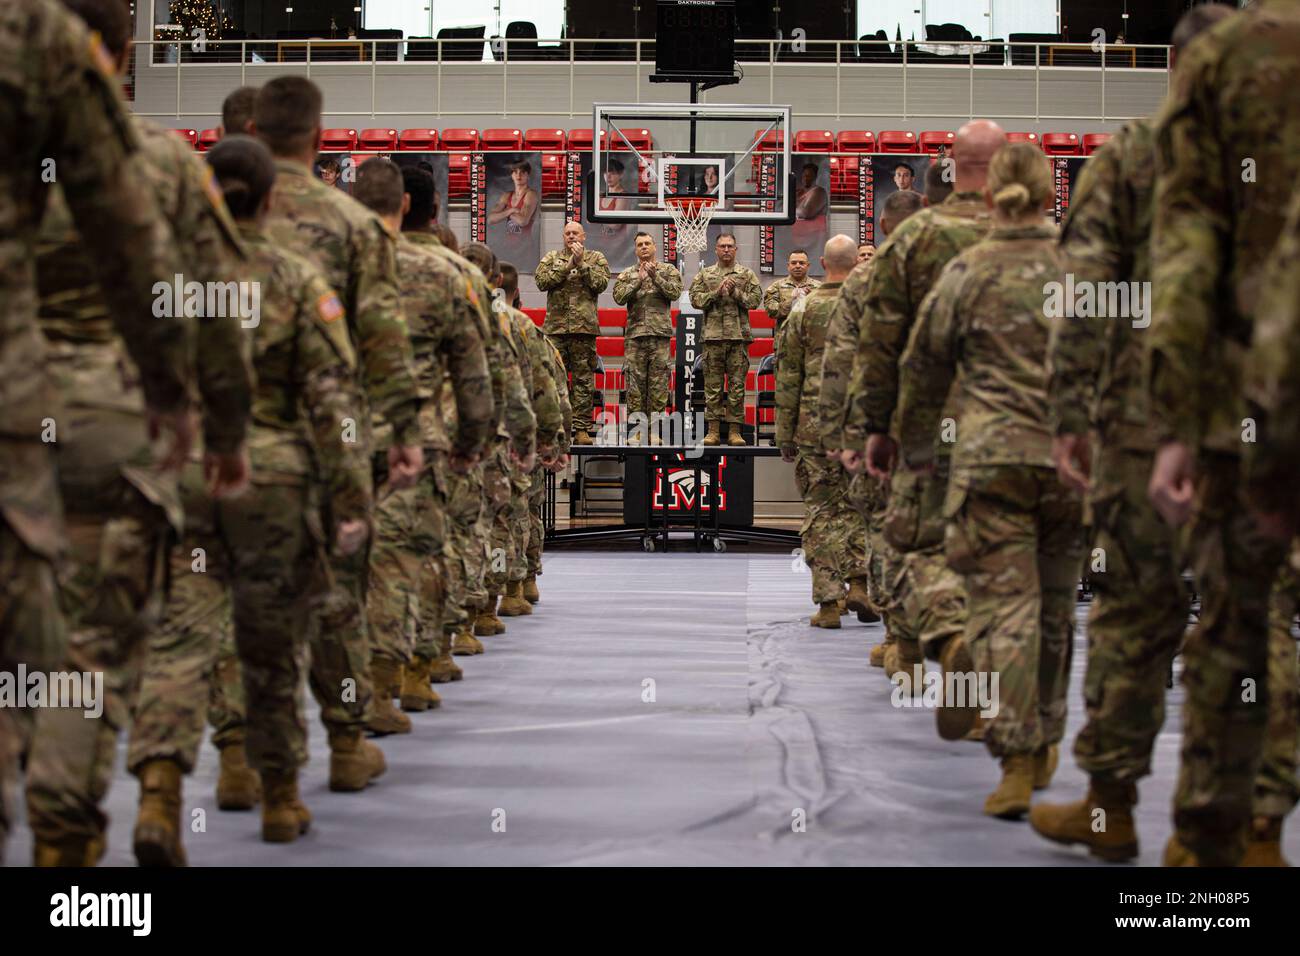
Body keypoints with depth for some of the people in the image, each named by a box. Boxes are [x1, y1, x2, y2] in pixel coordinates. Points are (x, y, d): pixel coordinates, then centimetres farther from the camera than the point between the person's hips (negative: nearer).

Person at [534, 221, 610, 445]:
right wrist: (567, 266, -6)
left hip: (584, 326, -1)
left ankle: (581, 429, -1)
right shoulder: (552, 257, 15)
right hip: (556, 327, 1)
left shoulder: (596, 258, 12)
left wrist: (581, 263, -7)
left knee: (583, 380, -2)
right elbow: (542, 281, -2)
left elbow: (600, 283, -4)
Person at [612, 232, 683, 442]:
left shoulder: (668, 270, 9)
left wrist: (655, 276, -14)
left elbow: (675, 292, -6)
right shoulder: (627, 274, 12)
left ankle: (654, 429, 2)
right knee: (635, 381, 0)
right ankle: (635, 429, 4)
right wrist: (639, 280, -11)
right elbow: (619, 296, -3)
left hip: (660, 333, -1)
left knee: (658, 382, -2)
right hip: (635, 334, 1)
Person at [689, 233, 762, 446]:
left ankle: (734, 430, 3)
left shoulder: (747, 274, 10)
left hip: (739, 335, -1)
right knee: (712, 385, 1)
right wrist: (717, 292, -10)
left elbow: (755, 299, 1)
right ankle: (713, 430, 4)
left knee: (737, 385, 0)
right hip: (713, 334, 1)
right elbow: (696, 299, 2)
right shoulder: (704, 274, 13)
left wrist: (735, 292, -11)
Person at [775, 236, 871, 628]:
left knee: (821, 511, 4)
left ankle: (829, 600, 1)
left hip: (815, 423, 0)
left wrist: (784, 435, 8)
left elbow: (787, 378, 2)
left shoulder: (804, 310, 1)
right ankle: (860, 582, 2)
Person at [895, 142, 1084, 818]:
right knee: (1053, 607, 16)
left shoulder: (966, 273, 2)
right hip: (1070, 457, 2)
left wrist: (914, 447, 24)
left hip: (991, 456, -2)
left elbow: (923, 369, 9)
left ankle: (1017, 761, -14)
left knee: (1002, 606, -4)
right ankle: (1044, 745, 26)